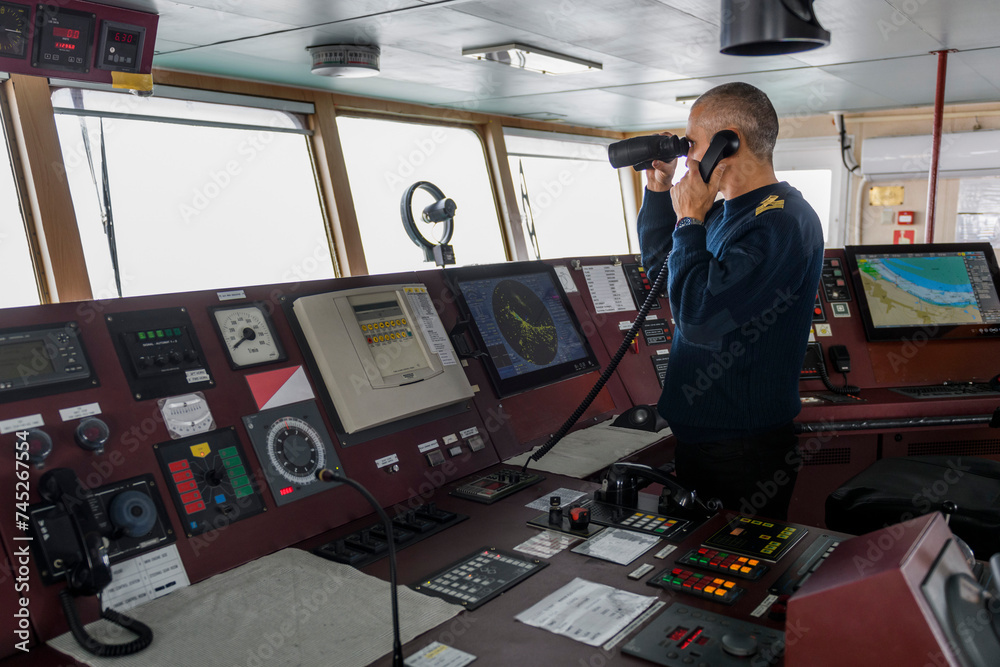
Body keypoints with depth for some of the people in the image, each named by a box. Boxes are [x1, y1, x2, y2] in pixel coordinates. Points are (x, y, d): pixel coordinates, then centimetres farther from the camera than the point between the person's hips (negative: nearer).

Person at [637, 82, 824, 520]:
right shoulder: (724, 213, 11)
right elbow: (658, 267, 24)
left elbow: (699, 317, -27)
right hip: (695, 431, 9)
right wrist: (659, 191, 11)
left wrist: (689, 220, -15)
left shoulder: (782, 220, -19)